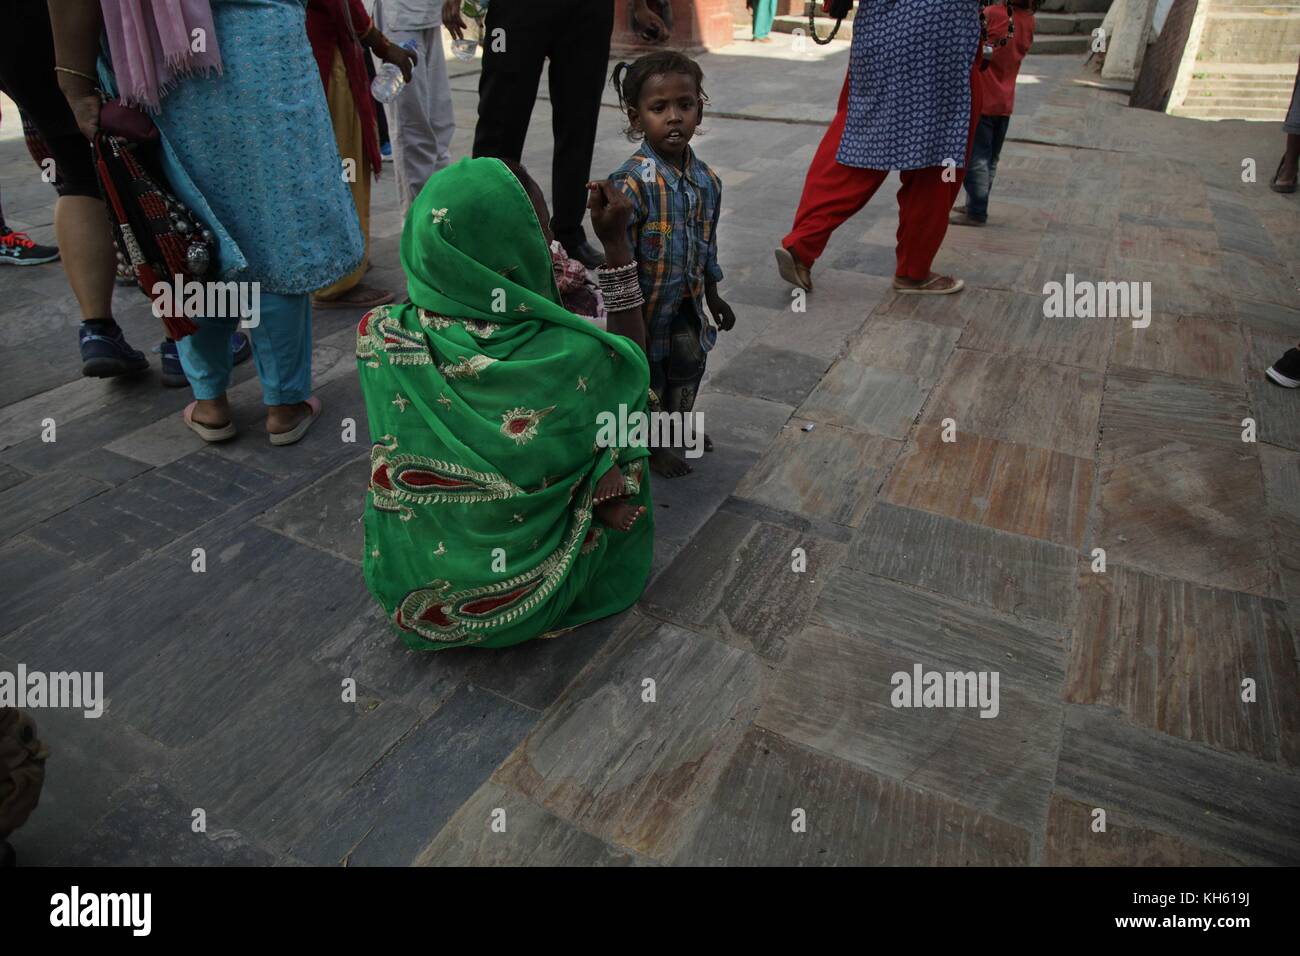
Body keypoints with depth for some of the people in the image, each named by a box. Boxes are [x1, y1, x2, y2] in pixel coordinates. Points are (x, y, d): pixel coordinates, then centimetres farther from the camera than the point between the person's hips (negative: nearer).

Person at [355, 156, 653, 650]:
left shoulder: (378, 336, -20)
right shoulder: (574, 357, -29)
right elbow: (632, 361, -3)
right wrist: (617, 246, -2)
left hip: (405, 593, 4)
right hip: (522, 605, -3)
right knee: (616, 436, 17)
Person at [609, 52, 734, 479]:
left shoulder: (706, 180, -1)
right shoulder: (632, 182, -23)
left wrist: (713, 298, 18)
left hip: (686, 303, 7)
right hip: (645, 303, -7)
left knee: (689, 365, 24)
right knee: (647, 379, 11)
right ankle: (653, 445, 33)